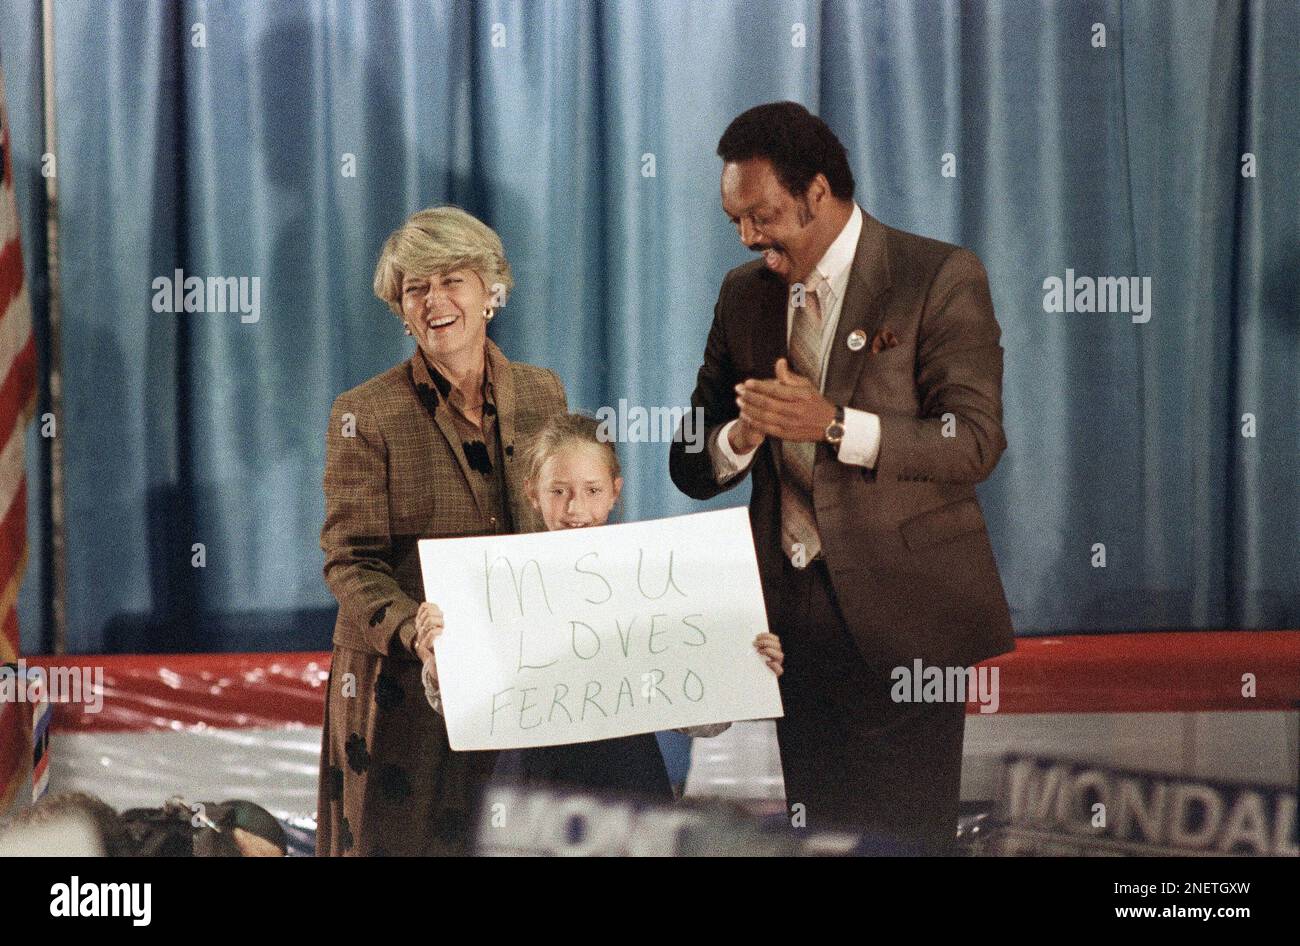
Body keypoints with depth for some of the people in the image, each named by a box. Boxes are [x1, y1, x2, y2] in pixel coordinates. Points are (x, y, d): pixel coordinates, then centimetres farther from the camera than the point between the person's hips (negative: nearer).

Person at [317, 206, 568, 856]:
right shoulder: (366, 414, -4)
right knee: (400, 841, 3)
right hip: (401, 681, -3)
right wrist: (414, 631, -27)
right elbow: (350, 561, -9)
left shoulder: (542, 395, 8)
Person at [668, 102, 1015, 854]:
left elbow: (976, 442, -13)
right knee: (818, 835, 4)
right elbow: (690, 467, 12)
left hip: (900, 620, -5)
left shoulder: (940, 278, -3)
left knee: (906, 838, -6)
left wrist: (833, 424, -24)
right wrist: (741, 438, -11)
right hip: (791, 616, 5)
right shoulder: (745, 294, 13)